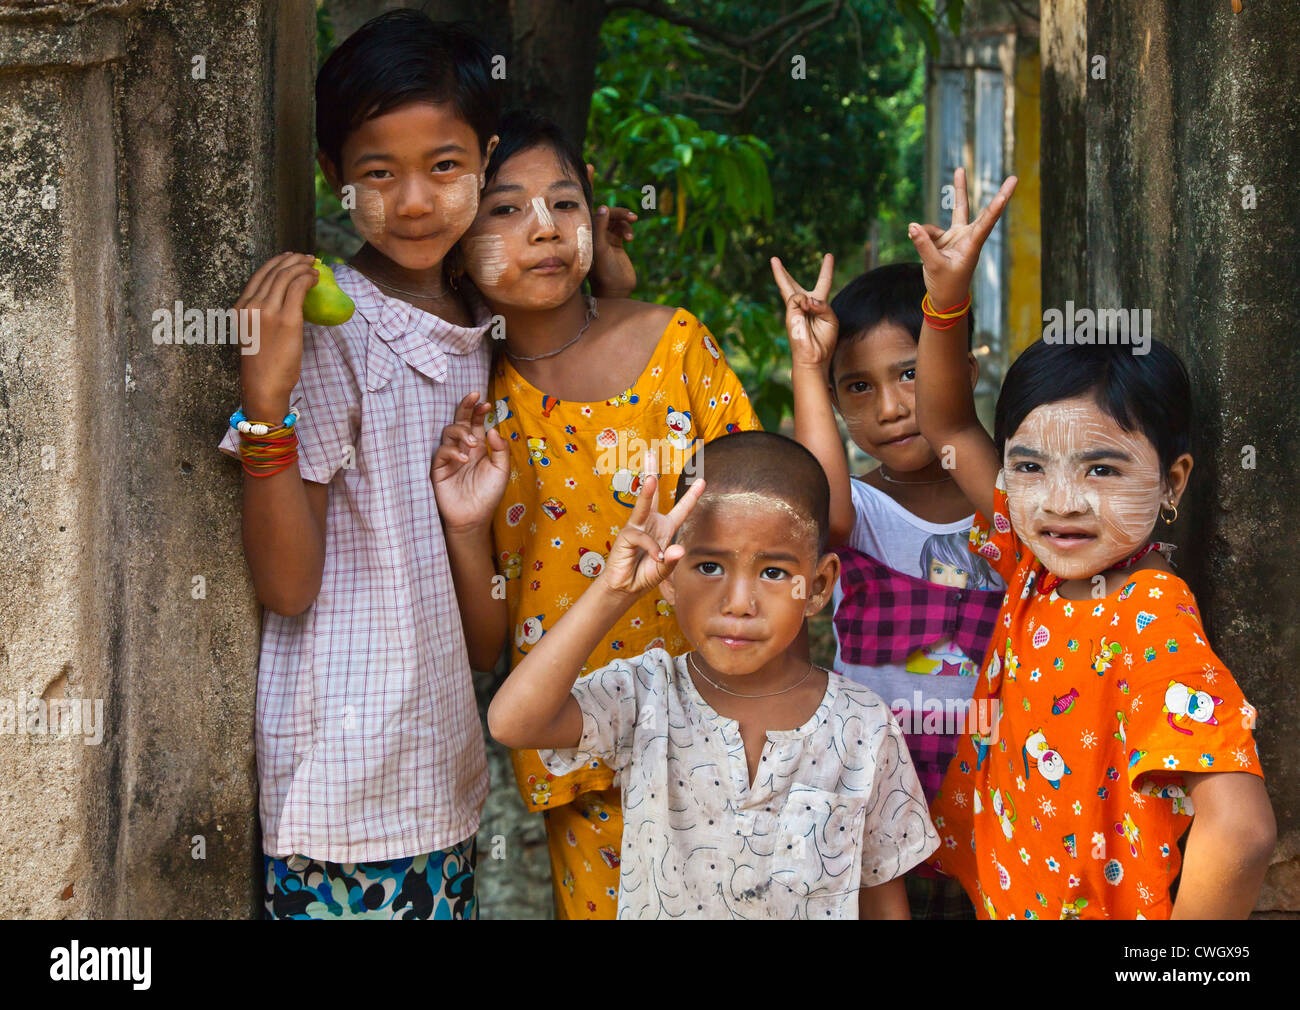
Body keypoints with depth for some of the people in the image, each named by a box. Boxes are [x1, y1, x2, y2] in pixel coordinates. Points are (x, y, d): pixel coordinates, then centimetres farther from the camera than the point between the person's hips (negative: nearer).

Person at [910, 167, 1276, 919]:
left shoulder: (1152, 622, -24)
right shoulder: (1038, 573, -2)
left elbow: (1239, 828, -34)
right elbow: (950, 429, 10)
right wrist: (948, 297, -4)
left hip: (1108, 907, -7)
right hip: (1009, 899, 7)